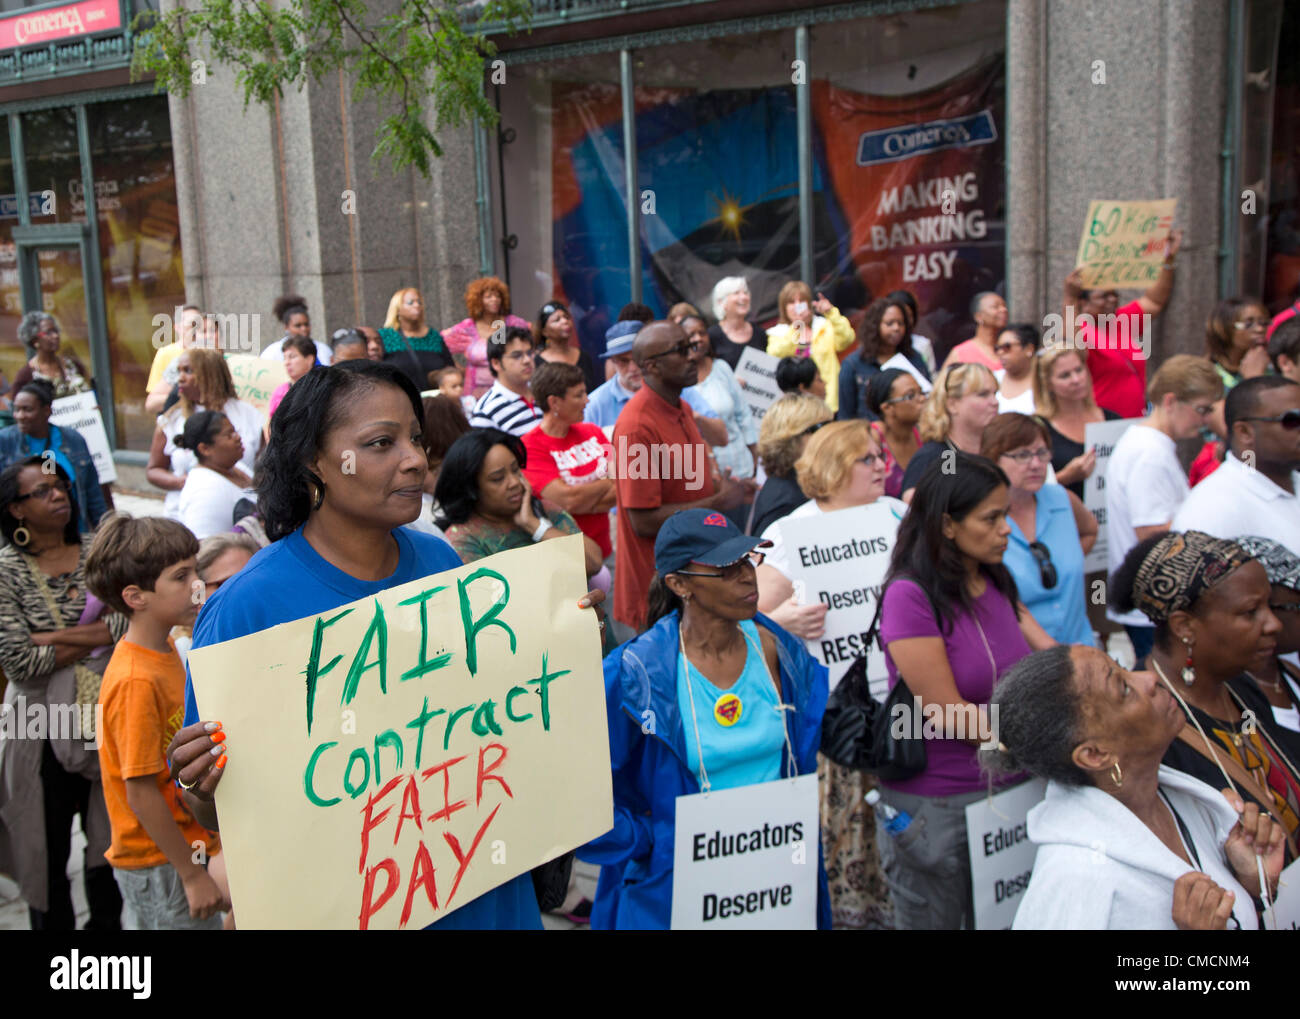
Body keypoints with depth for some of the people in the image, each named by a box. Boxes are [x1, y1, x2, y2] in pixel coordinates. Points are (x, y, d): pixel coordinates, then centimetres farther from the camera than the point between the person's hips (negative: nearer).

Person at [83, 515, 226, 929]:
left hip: (183, 849, 8)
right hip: (160, 866, -8)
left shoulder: (166, 650, 4)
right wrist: (192, 875, -17)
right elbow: (141, 792, -22)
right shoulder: (136, 680, -23)